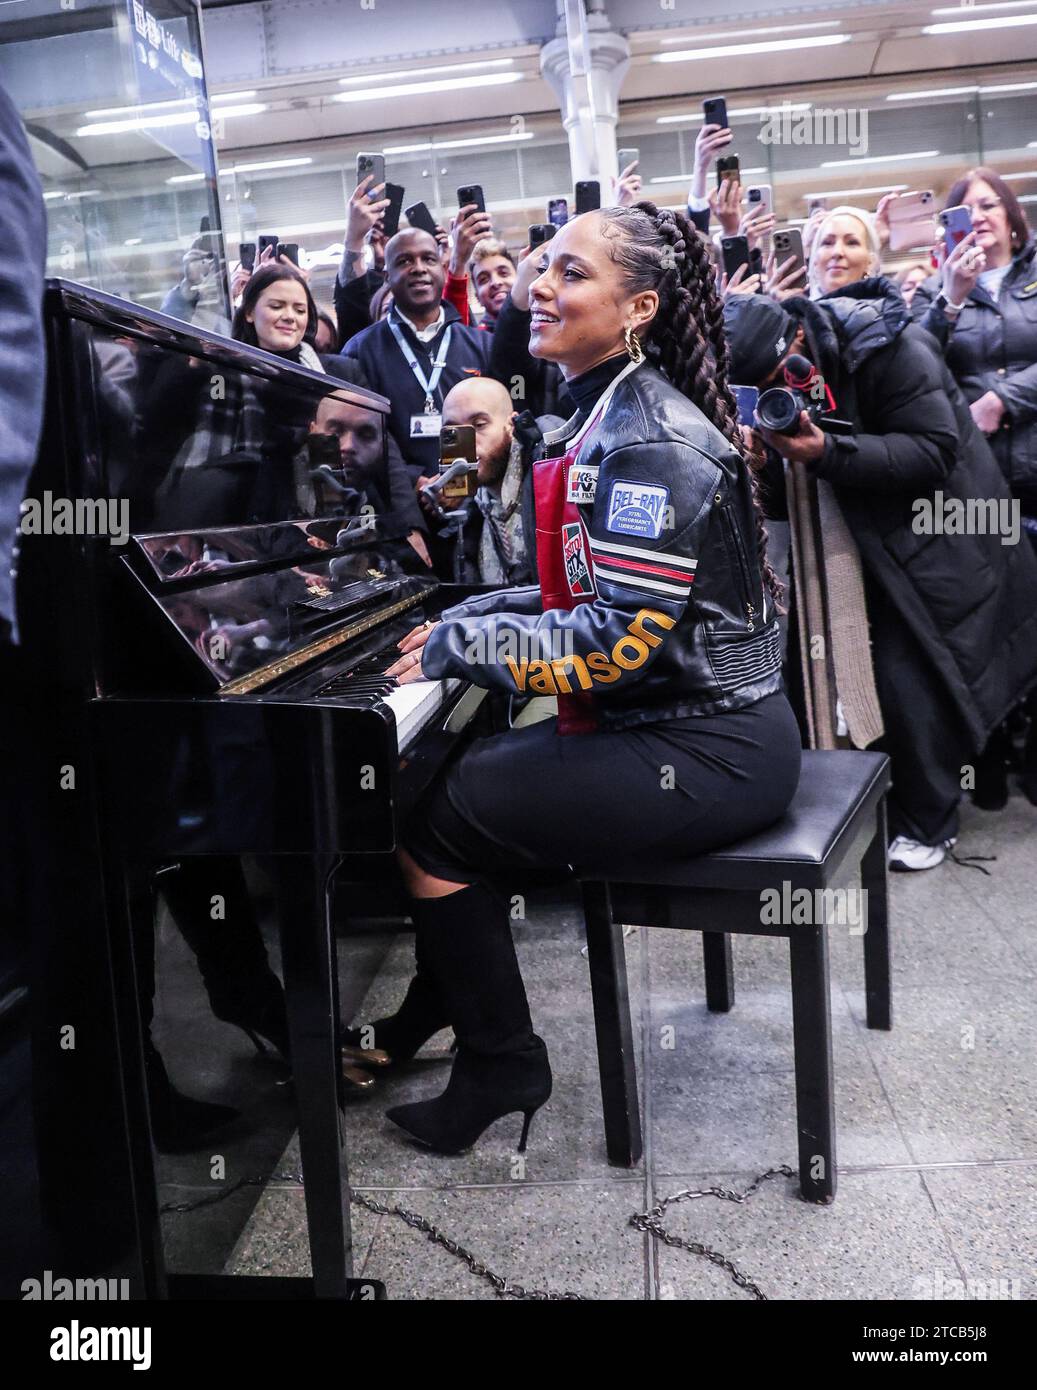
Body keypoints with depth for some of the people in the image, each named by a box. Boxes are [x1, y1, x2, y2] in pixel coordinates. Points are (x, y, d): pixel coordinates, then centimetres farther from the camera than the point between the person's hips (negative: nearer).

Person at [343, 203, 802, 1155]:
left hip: (702, 750, -10)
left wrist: (466, 645, -17)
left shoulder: (649, 442, -19)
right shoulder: (614, 415, 12)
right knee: (464, 772, 13)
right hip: (679, 719, 10)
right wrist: (473, 617, 8)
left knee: (429, 821, -9)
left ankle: (501, 1066, 10)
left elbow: (622, 640, -26)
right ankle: (431, 1018, 29)